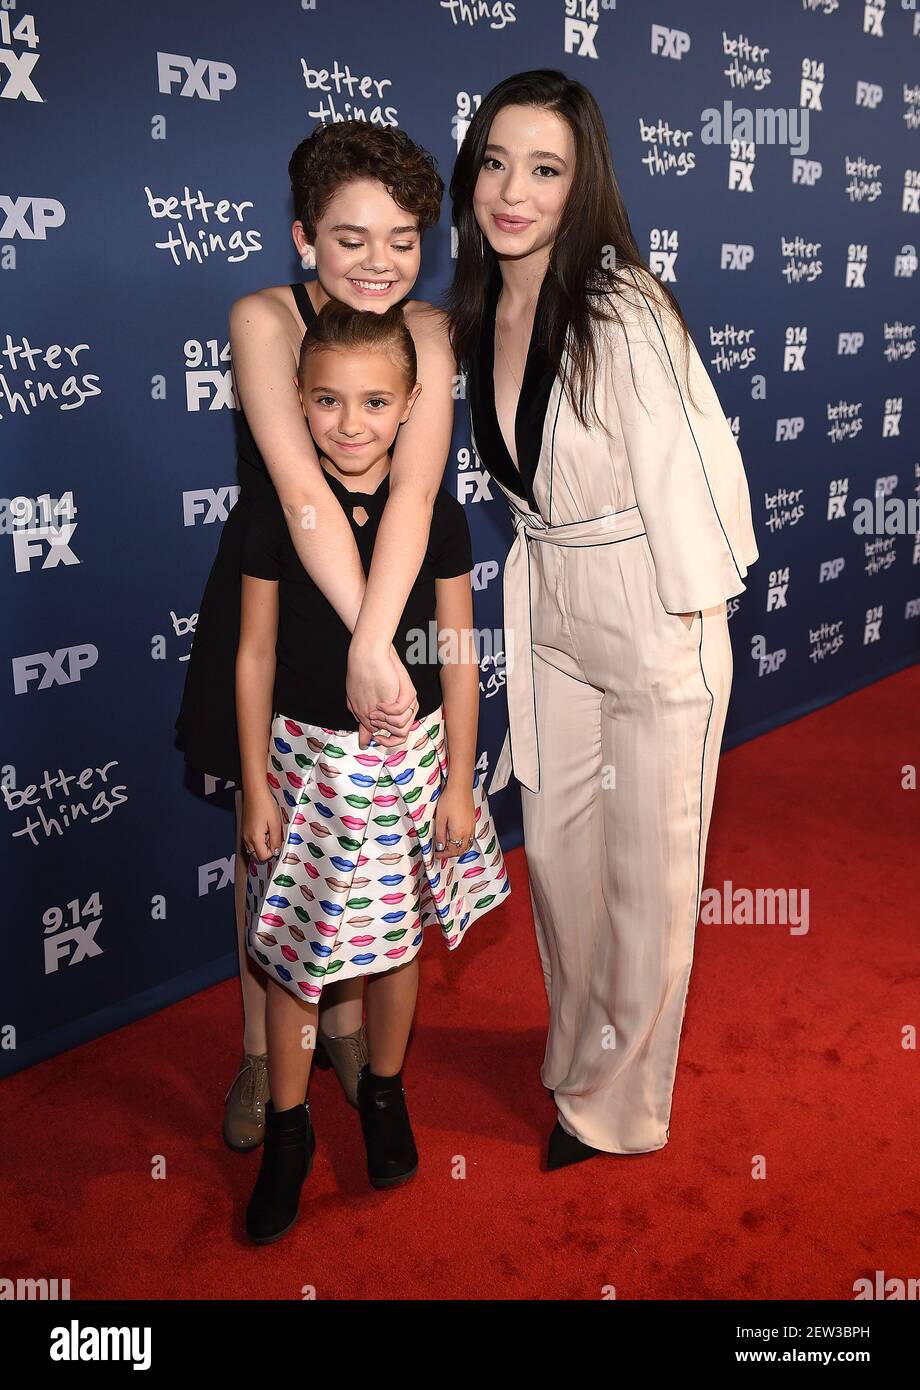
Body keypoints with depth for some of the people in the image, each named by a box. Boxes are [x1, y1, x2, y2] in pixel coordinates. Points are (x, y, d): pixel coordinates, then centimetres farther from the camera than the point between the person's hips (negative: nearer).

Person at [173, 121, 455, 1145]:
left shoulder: (428, 331, -11)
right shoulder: (263, 318, -18)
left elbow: (414, 488, -26)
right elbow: (301, 487, -31)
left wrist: (371, 644, -39)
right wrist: (374, 647, -39)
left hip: (379, 594, 2)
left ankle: (345, 1017, 39)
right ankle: (263, 1044, 31)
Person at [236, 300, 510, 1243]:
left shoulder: (437, 516, -6)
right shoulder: (277, 516, -7)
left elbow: (458, 660, -1)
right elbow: (254, 657, -3)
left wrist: (458, 780, 0)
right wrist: (256, 787, -3)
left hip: (408, 757, 1)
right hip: (307, 757, 0)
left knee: (397, 942, 16)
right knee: (293, 952, 8)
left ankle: (384, 1093, 41)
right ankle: (288, 1128, 30)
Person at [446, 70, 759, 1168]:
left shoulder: (623, 310, -21)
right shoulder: (477, 313, 1)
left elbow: (687, 466, -18)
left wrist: (688, 628, -13)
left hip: (654, 625, -7)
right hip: (548, 617, 7)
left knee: (647, 873, 7)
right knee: (553, 848, 17)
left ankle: (615, 1106, 29)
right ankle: (578, 1056, 42)